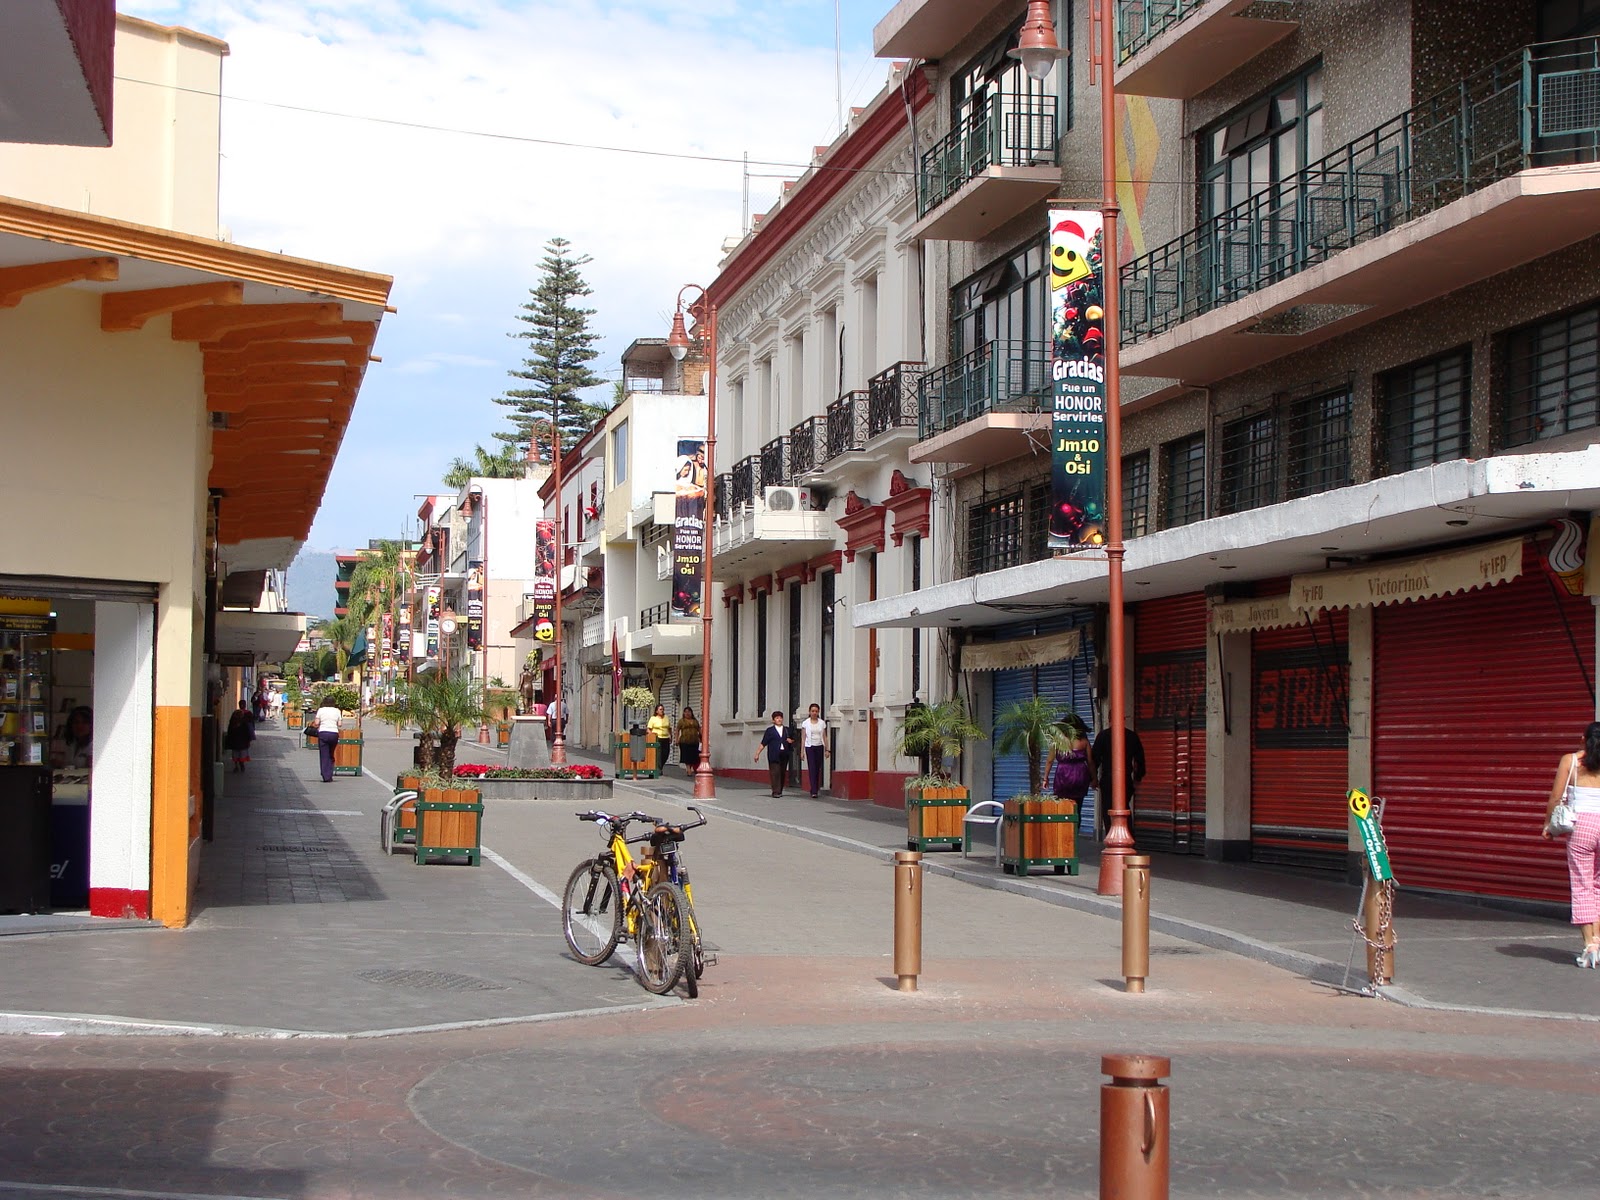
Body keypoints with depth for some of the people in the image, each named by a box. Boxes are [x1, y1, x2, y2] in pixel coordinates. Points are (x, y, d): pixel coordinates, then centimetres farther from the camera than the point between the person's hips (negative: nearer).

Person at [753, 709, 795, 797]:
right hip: (774, 756, -4)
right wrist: (757, 754, -5)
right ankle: (776, 792, -12)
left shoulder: (787, 730, 15)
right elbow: (763, 744, 1)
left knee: (782, 773, 5)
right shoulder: (769, 731, 4)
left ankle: (780, 791, 14)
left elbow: (793, 740, 27)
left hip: (784, 755, 4)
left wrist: (791, 741, 3)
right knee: (775, 773, -10)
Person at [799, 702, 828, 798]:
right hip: (810, 747, -2)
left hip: (819, 747, 2)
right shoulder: (805, 723, 2)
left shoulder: (822, 723, 7)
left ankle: (815, 790, 14)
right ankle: (814, 792, -17)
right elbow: (803, 738, 3)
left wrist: (827, 750, 6)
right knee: (811, 769, -11)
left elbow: (825, 737, 10)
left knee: (817, 769, 4)